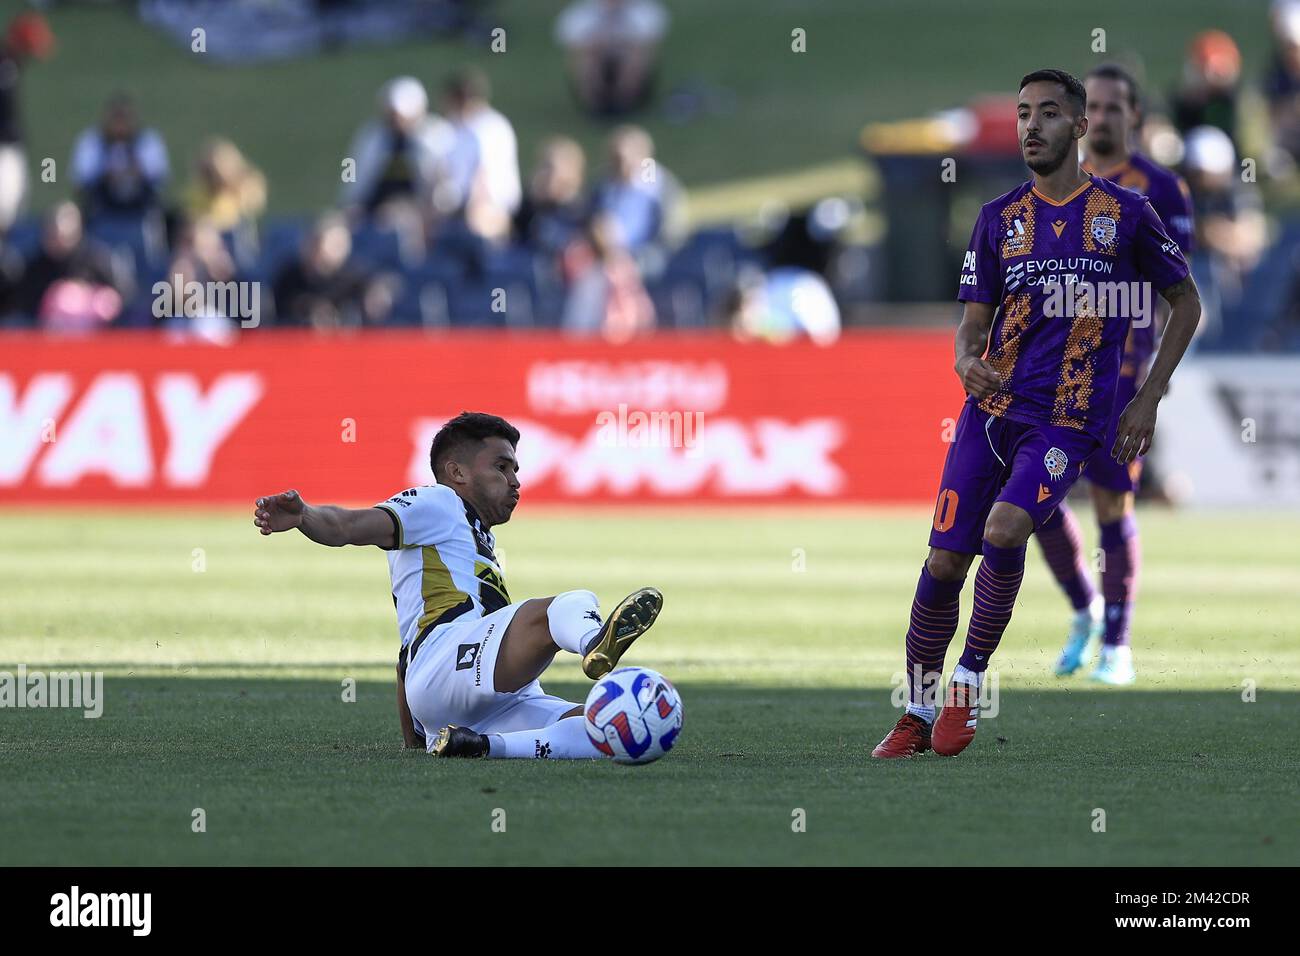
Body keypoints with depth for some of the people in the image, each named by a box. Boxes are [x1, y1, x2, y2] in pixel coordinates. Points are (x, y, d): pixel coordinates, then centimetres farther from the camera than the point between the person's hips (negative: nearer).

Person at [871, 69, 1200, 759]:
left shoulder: (1124, 213, 3)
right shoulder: (999, 218, 10)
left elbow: (1185, 302, 12)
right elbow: (972, 325, 9)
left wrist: (1148, 402, 5)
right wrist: (967, 361, -16)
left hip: (1069, 419, -3)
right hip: (992, 409, 3)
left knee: (1003, 530, -26)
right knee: (945, 559, -5)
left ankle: (968, 684, -8)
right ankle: (917, 711, 12)